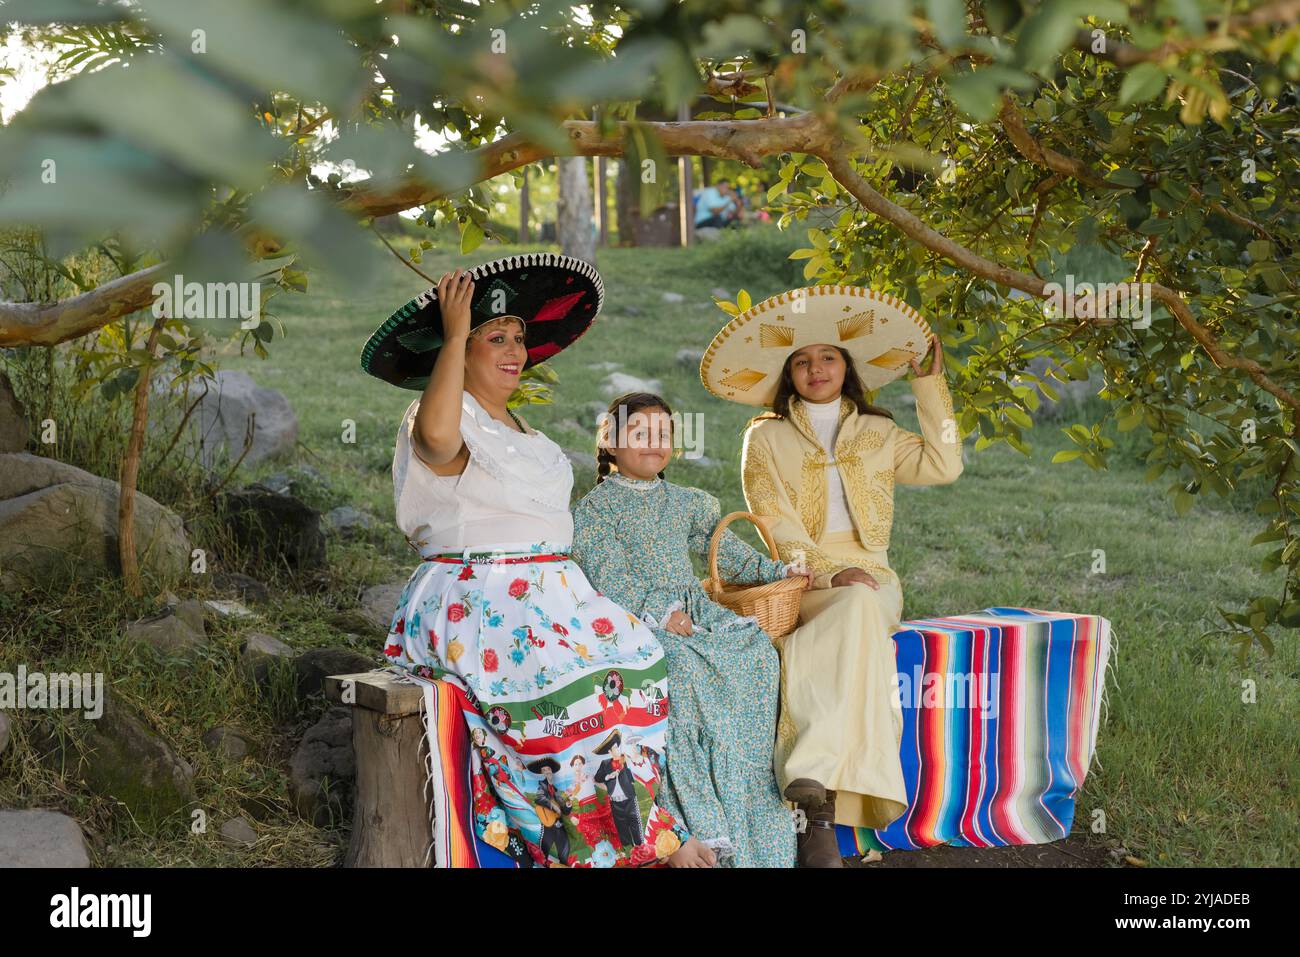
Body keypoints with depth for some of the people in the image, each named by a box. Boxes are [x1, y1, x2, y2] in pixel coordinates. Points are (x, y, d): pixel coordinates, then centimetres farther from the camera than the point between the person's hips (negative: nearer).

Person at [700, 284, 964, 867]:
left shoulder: (877, 432, 20)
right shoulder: (766, 438, 11)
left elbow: (944, 466, 8)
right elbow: (777, 524, -1)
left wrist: (930, 382, 13)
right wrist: (830, 573, -17)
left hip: (871, 577, 2)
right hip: (800, 580, -2)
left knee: (859, 613, -36)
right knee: (856, 612, -37)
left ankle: (815, 786, -48)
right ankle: (823, 806, -47)